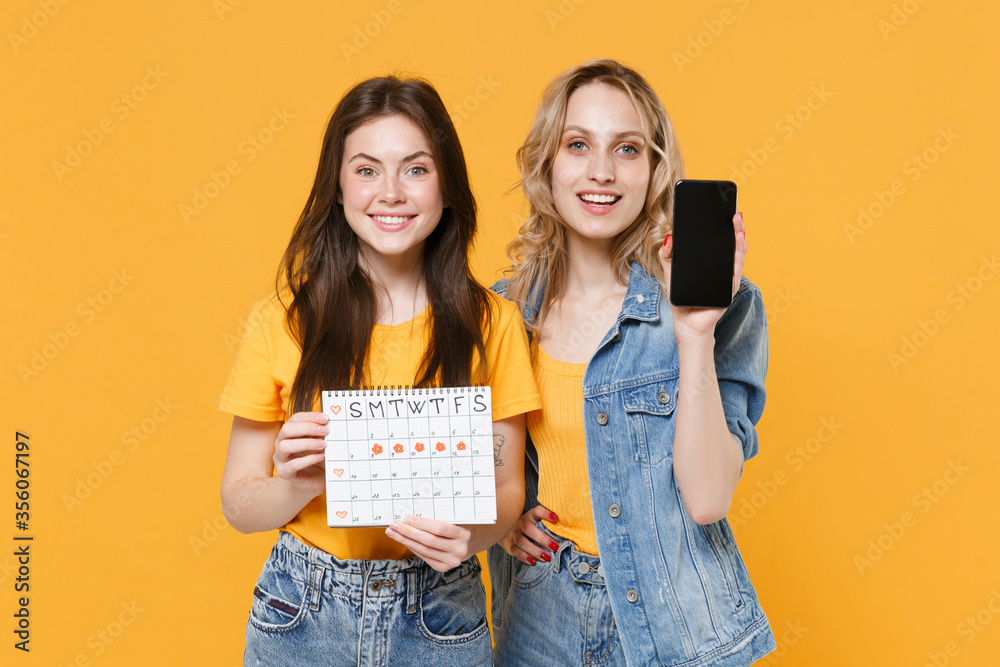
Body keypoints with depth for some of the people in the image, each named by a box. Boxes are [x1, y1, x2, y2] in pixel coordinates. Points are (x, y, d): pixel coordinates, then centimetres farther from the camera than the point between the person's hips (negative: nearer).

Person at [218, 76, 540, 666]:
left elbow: (507, 488, 0)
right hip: (301, 617, 0)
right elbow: (238, 502, -1)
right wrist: (297, 485, -21)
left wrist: (471, 534, -20)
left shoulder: (492, 324, -5)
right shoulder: (281, 322, -6)